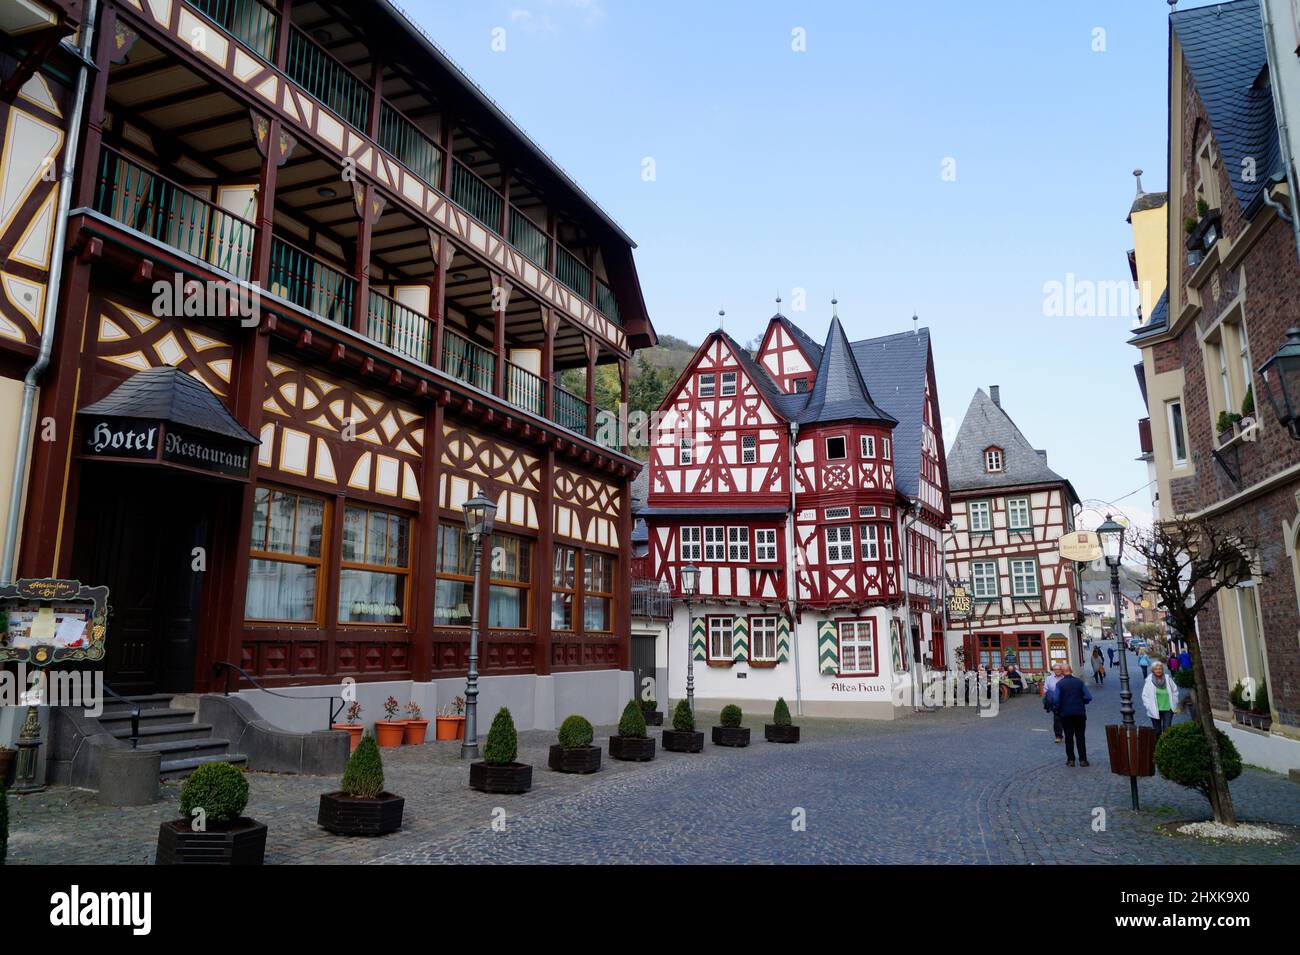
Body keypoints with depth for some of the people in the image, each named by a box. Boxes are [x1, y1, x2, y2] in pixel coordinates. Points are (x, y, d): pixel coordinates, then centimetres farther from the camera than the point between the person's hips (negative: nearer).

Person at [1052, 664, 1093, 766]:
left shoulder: (1059, 684, -7)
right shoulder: (1080, 682, -2)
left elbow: (1056, 700, -12)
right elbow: (1088, 697, -4)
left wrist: (1056, 711, 4)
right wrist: (1081, 703, 15)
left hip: (1065, 714, -1)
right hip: (1080, 713, 1)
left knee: (1069, 737, 7)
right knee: (1080, 737, 8)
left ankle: (1070, 760, 9)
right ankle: (1082, 760, 7)